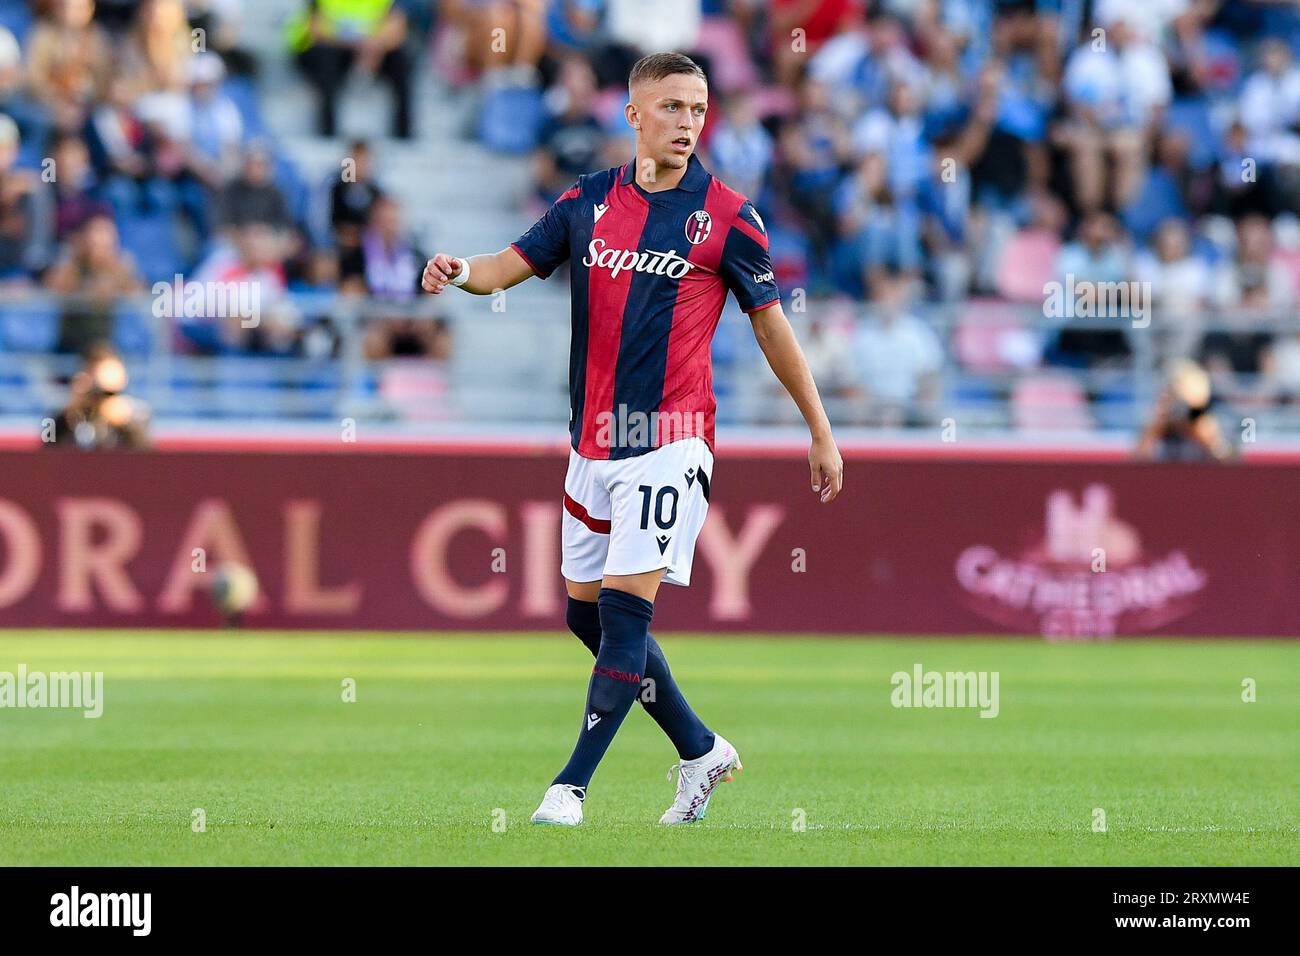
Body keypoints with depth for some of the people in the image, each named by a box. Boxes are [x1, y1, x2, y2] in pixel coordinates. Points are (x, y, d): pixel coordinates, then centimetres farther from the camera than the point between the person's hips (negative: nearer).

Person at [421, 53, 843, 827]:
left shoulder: (727, 217, -5)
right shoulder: (589, 202, 6)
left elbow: (772, 324, 3)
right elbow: (513, 265, 7)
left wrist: (822, 431, 7)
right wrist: (461, 270, -17)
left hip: (669, 443, -6)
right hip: (593, 442, 6)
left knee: (624, 611, -13)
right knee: (587, 615, 11)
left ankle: (572, 788, -11)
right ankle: (701, 751, 26)